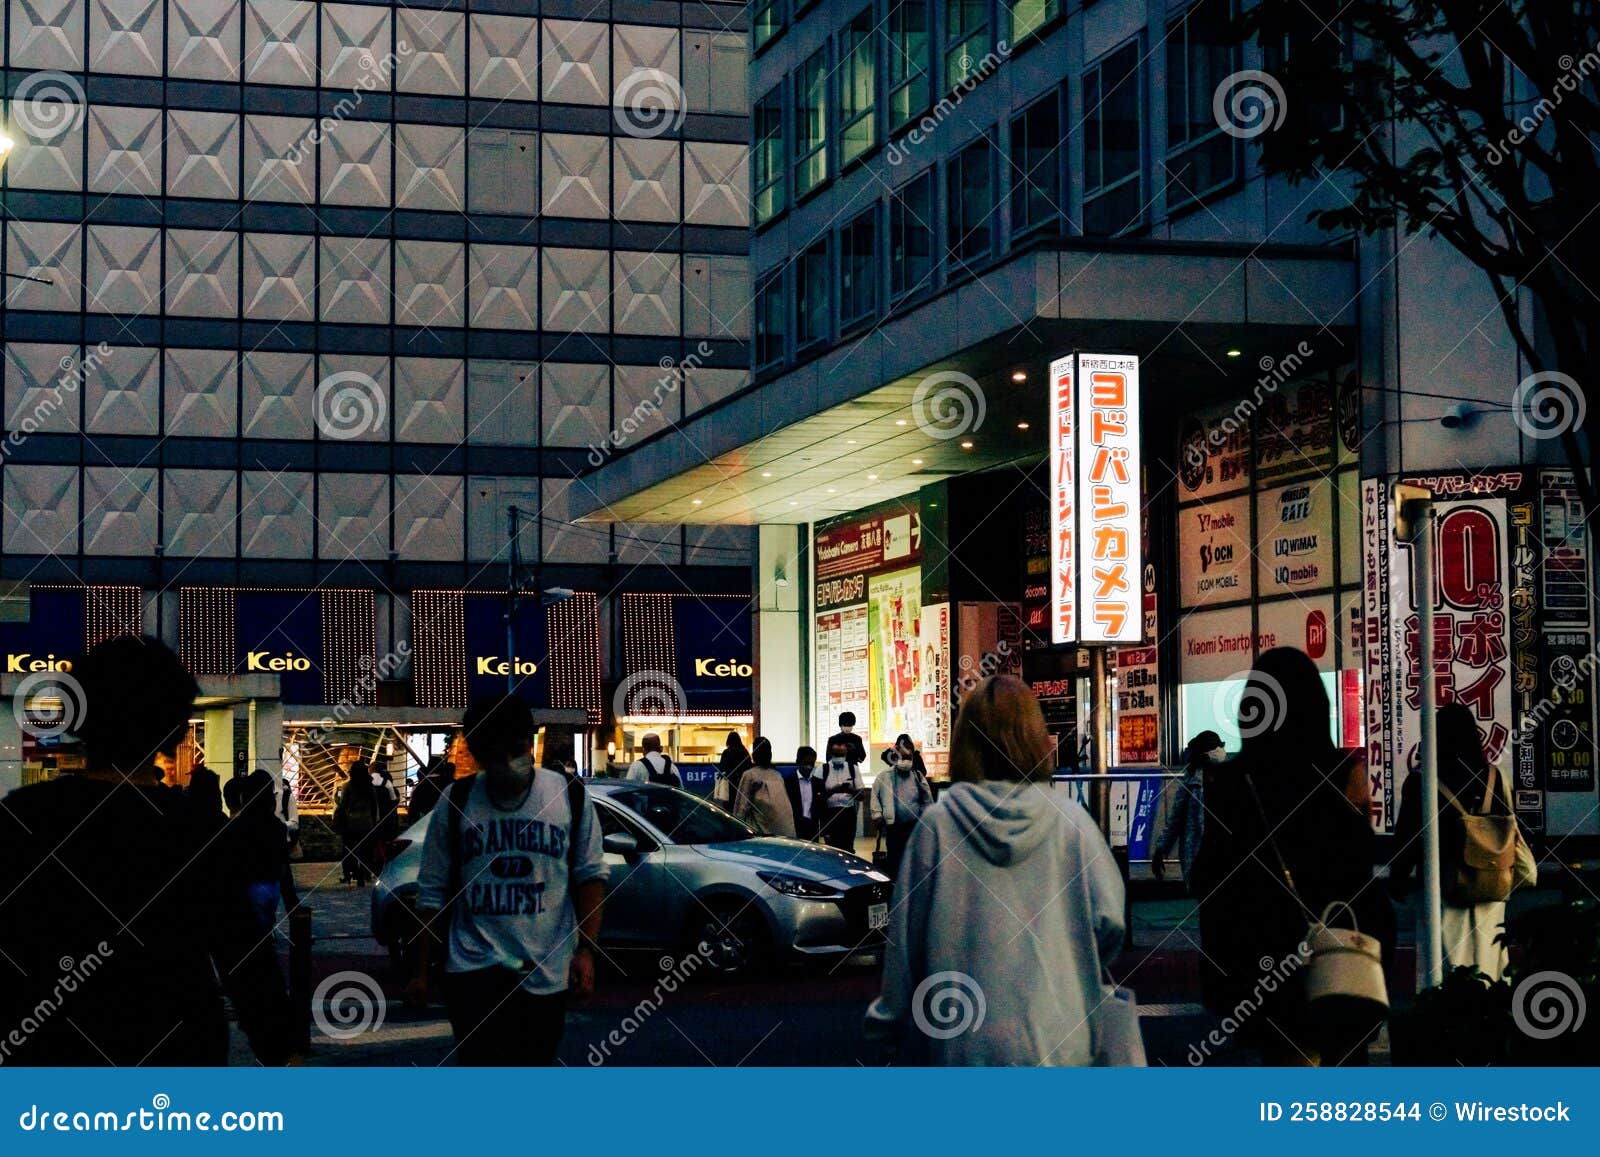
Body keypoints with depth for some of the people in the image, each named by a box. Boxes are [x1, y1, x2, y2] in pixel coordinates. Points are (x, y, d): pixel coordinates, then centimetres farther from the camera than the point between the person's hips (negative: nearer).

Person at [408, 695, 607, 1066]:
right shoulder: (457, 803, -1)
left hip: (547, 970, 1)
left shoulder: (571, 796, 1)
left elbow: (590, 875, 5)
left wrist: (586, 949, -4)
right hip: (475, 966, -1)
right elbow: (433, 891, 4)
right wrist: (421, 970, 5)